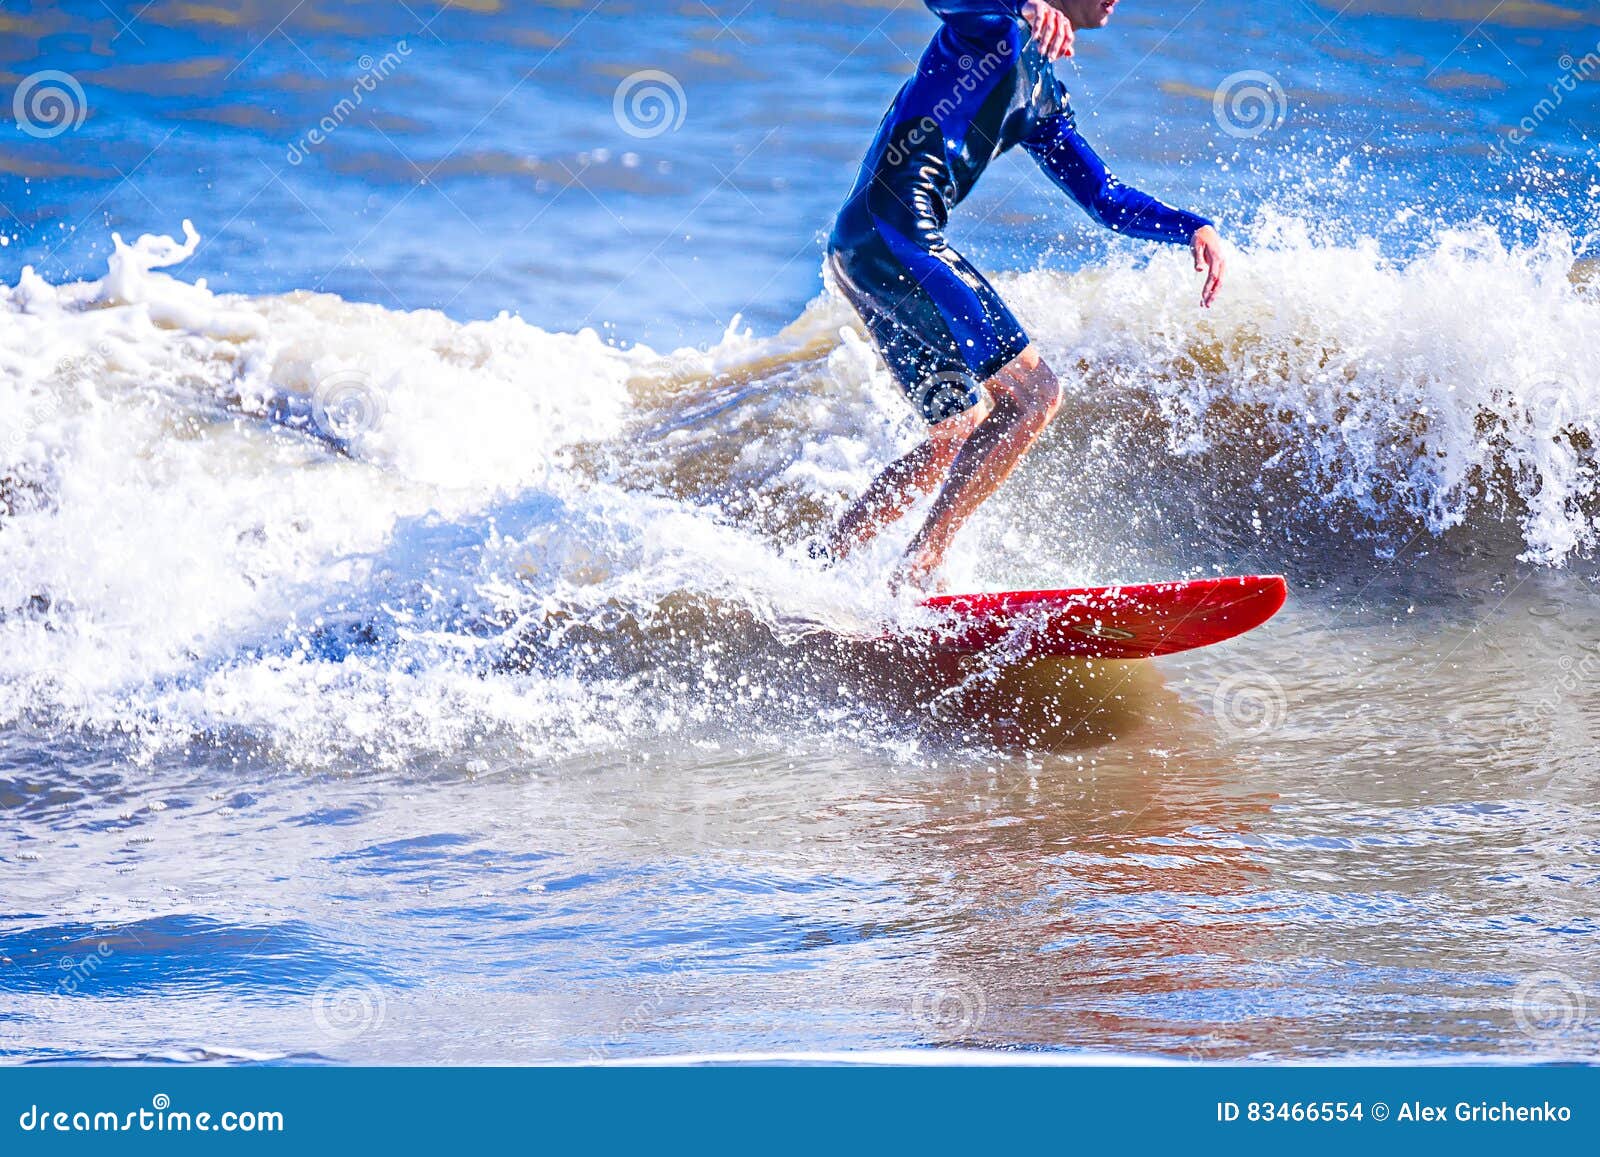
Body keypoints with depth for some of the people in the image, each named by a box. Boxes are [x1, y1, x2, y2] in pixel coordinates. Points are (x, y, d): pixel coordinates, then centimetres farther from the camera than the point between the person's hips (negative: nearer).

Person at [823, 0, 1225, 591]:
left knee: (964, 437, 12)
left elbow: (1108, 202, 28)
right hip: (892, 228, -10)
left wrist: (1192, 227, 12)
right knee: (1033, 393, -12)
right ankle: (917, 569, -15)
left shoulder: (1044, 94, 25)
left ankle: (815, 565, 15)